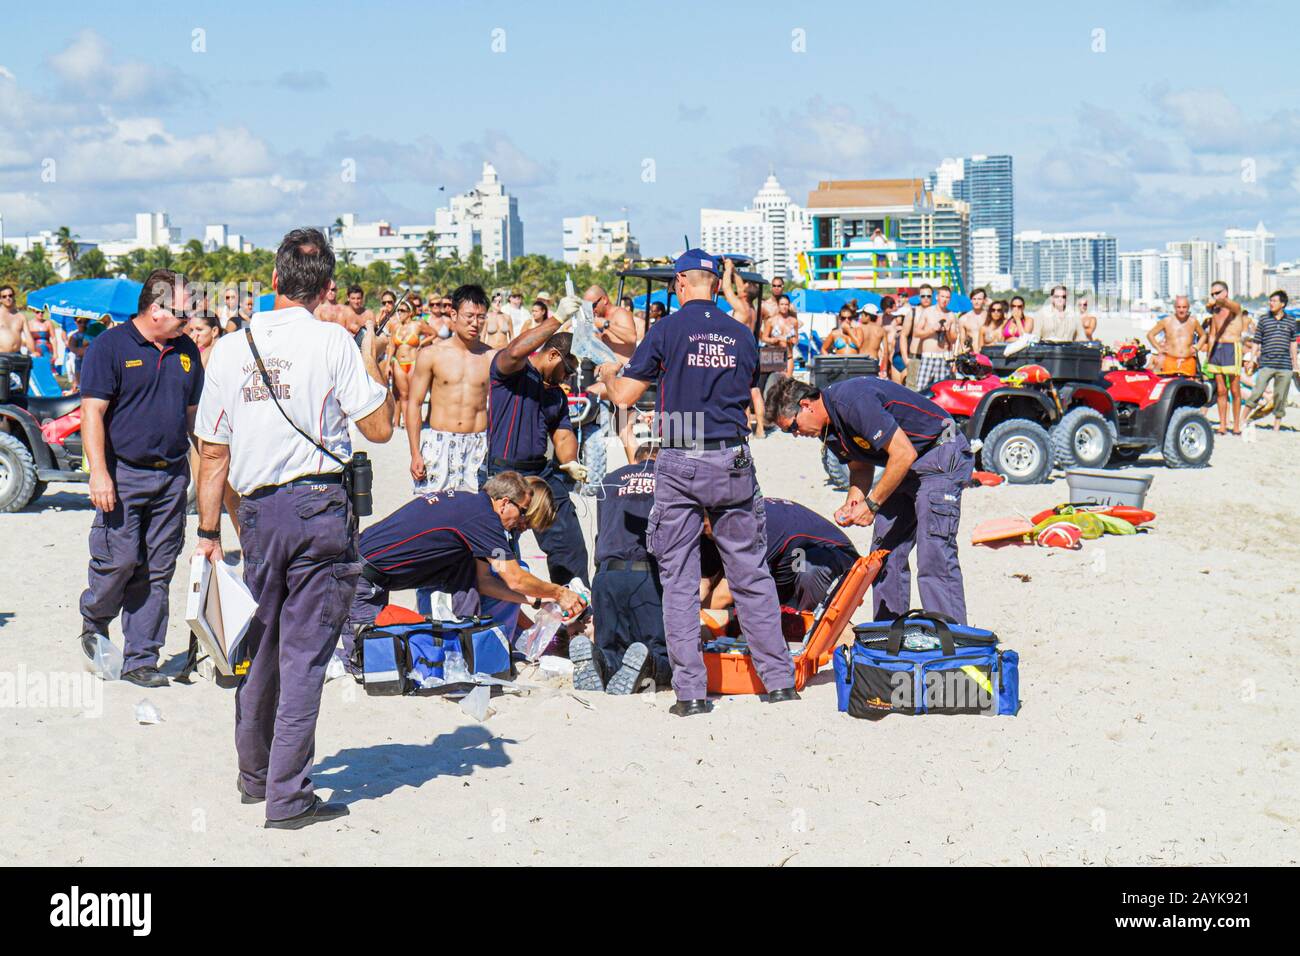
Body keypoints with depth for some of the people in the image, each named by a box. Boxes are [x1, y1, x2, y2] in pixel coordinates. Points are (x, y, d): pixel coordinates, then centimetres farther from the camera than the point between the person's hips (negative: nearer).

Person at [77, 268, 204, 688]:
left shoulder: (186, 351, 13)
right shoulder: (110, 346, -5)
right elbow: (92, 412, -10)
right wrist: (99, 473, -17)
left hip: (173, 476, 5)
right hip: (124, 475, -5)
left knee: (158, 571, 4)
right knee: (120, 559, -9)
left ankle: (141, 660, 11)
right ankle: (93, 620, 22)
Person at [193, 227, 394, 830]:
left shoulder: (231, 347, 6)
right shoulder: (333, 342, -5)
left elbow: (214, 452, 9)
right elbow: (379, 427, -3)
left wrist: (208, 532, 15)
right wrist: (372, 362, 11)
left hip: (257, 509, 4)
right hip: (319, 504, -4)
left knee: (260, 648, 18)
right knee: (304, 654, -1)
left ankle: (254, 775, 33)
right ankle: (288, 796, 0)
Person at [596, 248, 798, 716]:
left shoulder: (666, 331, -3)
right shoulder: (742, 336, 7)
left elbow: (624, 397, -1)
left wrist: (608, 374, 20)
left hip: (680, 462, -3)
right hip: (733, 461, 3)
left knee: (678, 580, 4)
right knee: (751, 574, 10)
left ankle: (690, 691, 3)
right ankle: (779, 680, 12)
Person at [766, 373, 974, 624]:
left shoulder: (853, 402, -27)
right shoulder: (828, 427, 3)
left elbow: (905, 454, -26)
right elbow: (861, 467, 15)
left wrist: (871, 504, -19)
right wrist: (851, 504, -5)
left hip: (941, 455, -10)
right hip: (904, 469, 10)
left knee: (934, 557, -16)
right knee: (885, 554, 7)